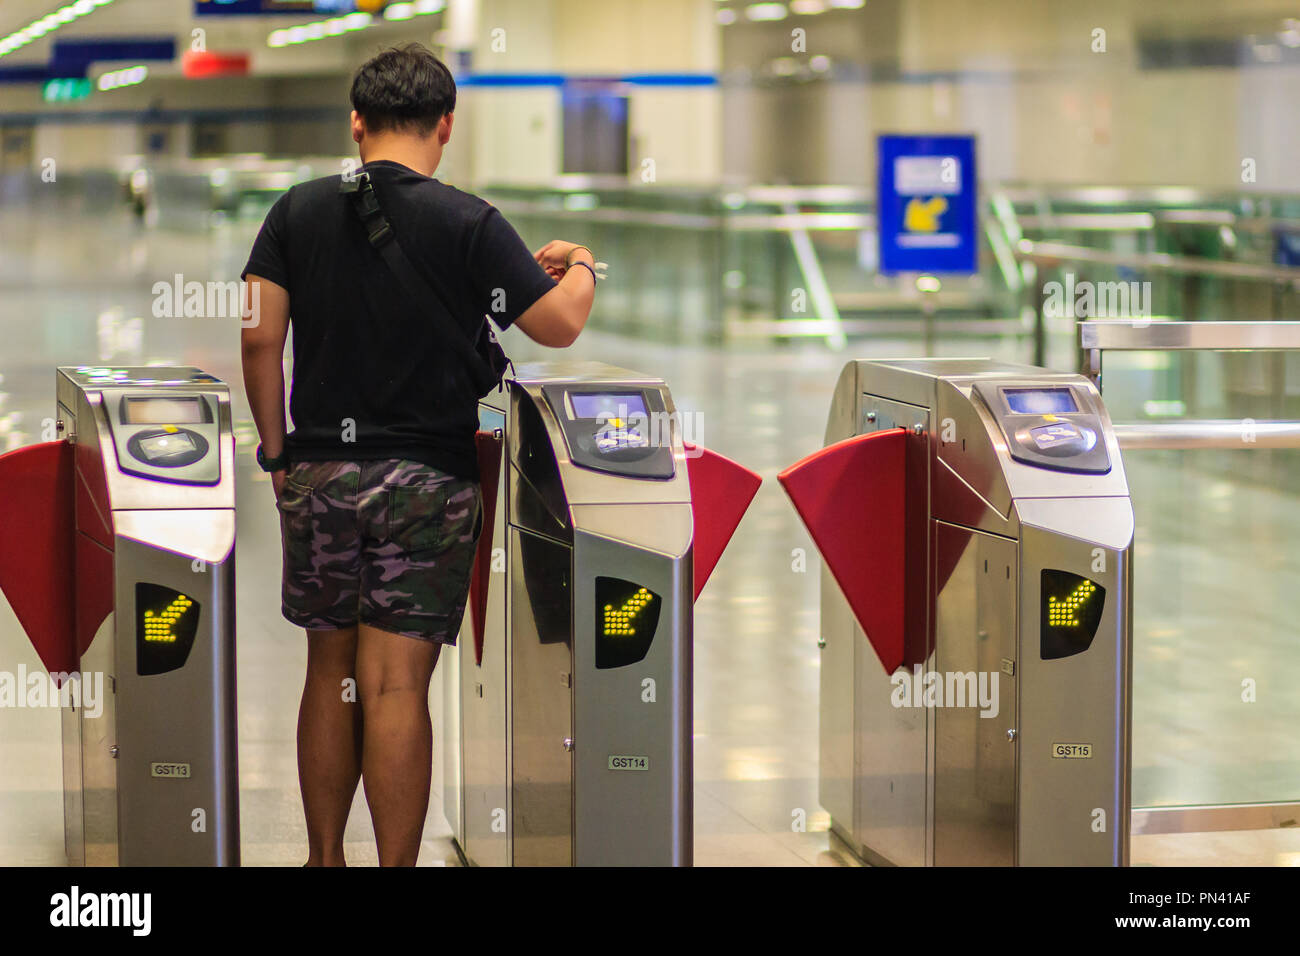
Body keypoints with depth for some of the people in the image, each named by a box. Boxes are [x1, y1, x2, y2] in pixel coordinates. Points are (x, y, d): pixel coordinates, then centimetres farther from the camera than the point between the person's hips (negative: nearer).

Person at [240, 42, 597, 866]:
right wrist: (580, 267, 16)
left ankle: (325, 859, 21)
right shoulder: (468, 222, -7)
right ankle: (397, 866, -1)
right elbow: (560, 326, -5)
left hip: (317, 469, 3)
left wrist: (276, 450, 9)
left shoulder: (298, 211, 2)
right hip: (429, 481, -3)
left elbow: (259, 338, -2)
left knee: (329, 671, 15)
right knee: (396, 685, -3)